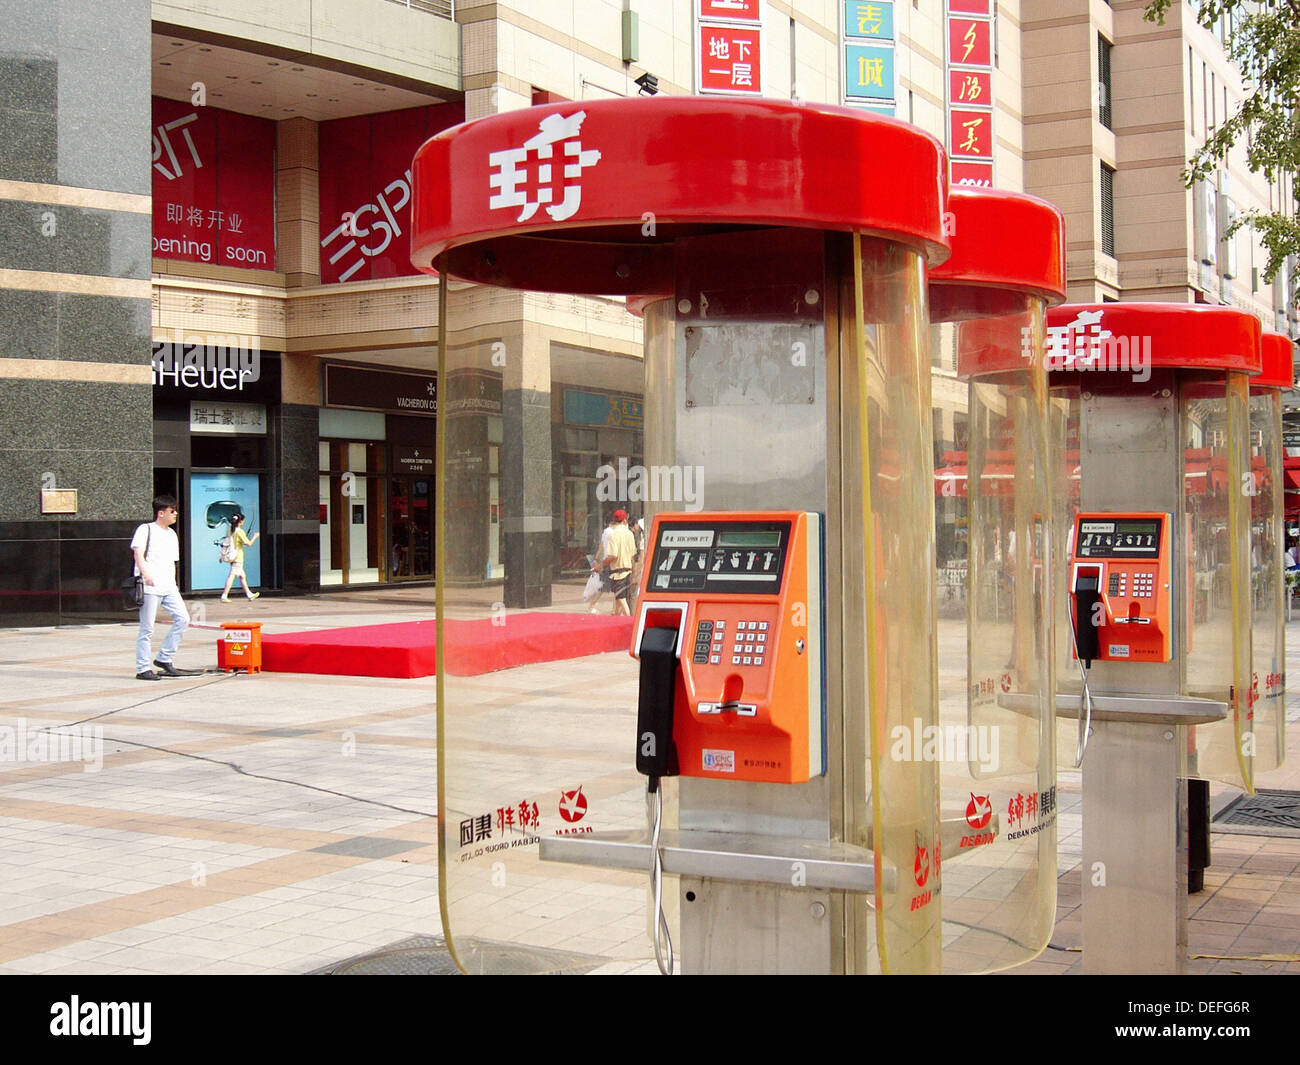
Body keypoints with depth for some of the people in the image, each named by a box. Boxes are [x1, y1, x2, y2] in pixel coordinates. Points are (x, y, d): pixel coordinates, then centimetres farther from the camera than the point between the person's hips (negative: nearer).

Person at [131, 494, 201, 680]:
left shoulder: (172, 534, 21)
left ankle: (164, 659, 7)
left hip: (168, 588, 7)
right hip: (149, 587, -7)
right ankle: (143, 669, 4)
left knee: (183, 618, -4)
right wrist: (146, 574, -29)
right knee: (147, 628, -3)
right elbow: (138, 553, -14)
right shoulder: (146, 530, -1)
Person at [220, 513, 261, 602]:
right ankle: (224, 596, -13)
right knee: (232, 576, -9)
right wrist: (255, 537, 1)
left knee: (242, 576, 17)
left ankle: (249, 594, 26)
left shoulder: (230, 530, 9)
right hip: (237, 558, -9)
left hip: (232, 557, 9)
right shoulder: (240, 531, -14)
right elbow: (249, 544, -15)